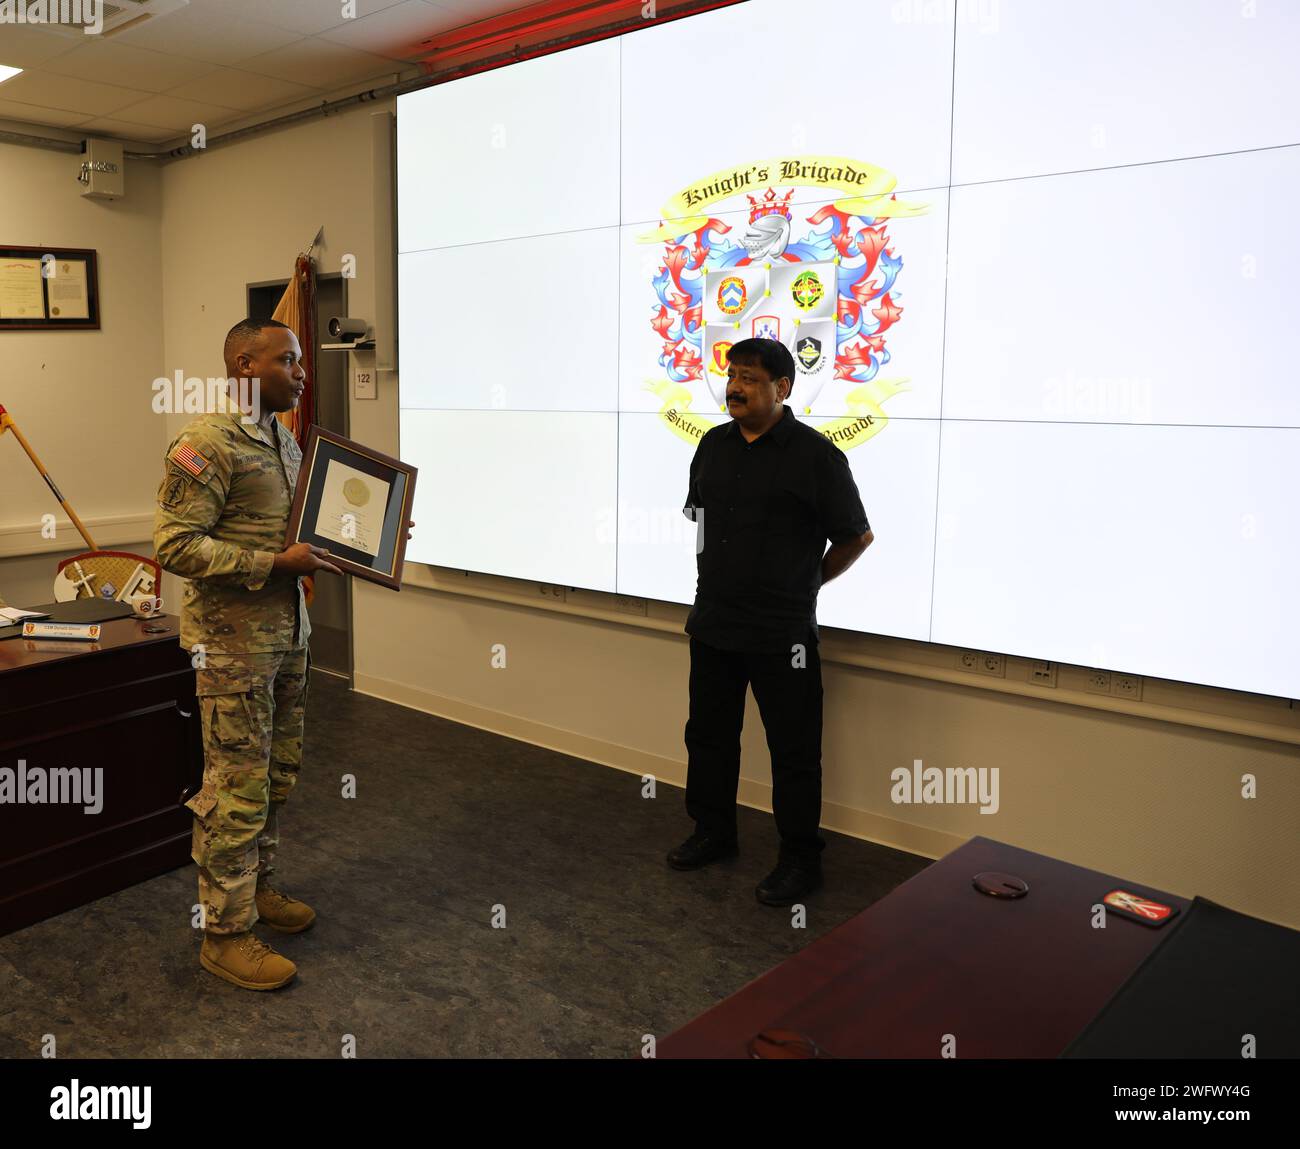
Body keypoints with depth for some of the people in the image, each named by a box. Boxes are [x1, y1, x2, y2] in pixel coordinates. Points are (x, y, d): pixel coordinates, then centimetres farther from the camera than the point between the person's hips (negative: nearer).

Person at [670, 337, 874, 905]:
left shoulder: (814, 454, -12)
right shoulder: (714, 444, 6)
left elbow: (857, 536, -5)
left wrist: (810, 580, 3)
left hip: (780, 634, -6)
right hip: (712, 623, 6)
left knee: (793, 751, 5)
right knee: (708, 734, 18)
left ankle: (800, 859, 21)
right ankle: (713, 832, 36)